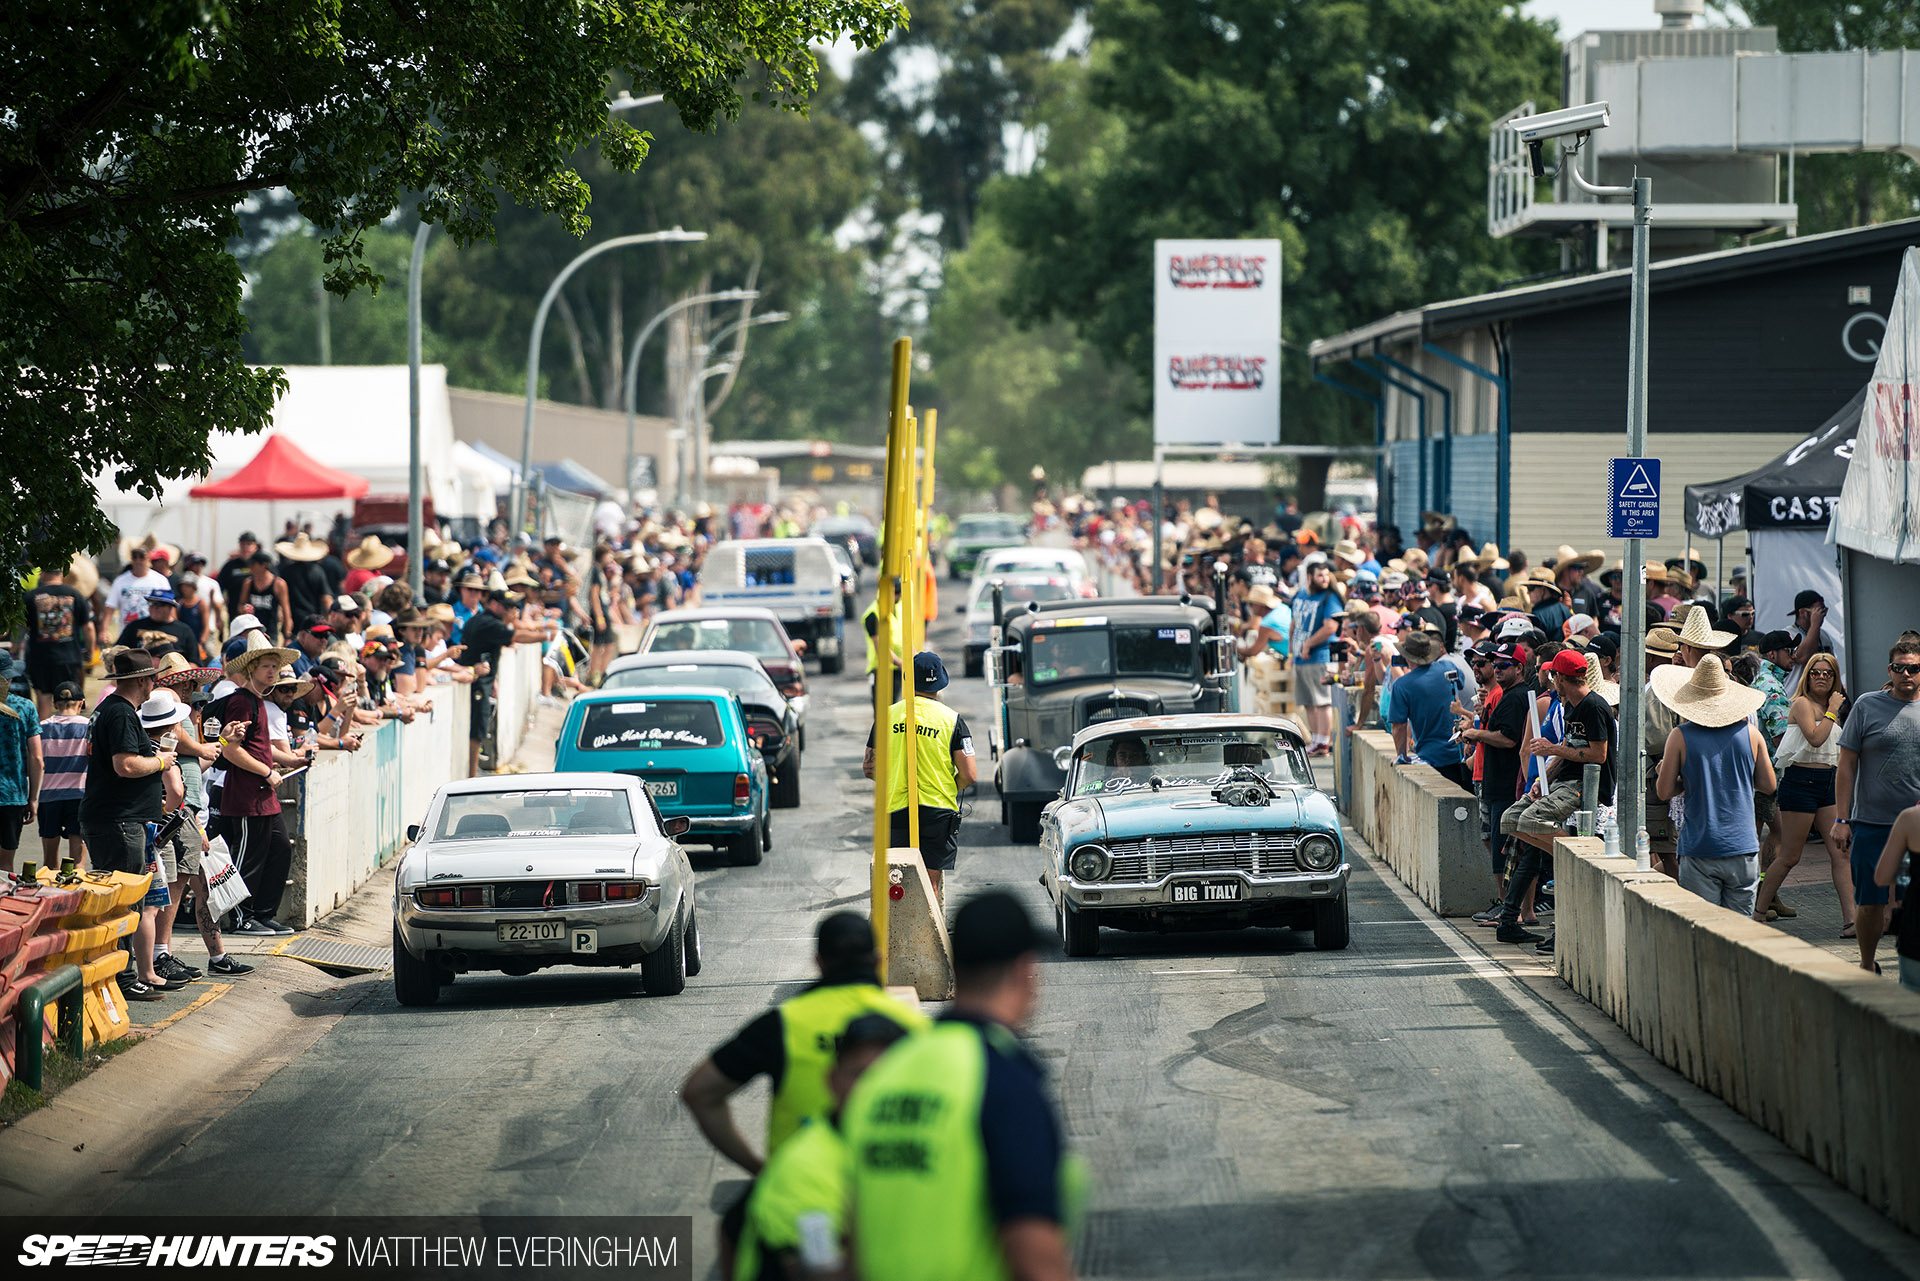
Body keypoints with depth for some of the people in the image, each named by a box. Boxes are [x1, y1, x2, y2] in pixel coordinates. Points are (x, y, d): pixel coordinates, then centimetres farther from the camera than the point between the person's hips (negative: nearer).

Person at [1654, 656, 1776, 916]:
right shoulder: (1750, 734, 1)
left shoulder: (1681, 737, -5)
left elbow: (1665, 791, -3)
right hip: (1743, 846, 2)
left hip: (1699, 848, -2)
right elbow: (1768, 784, 10)